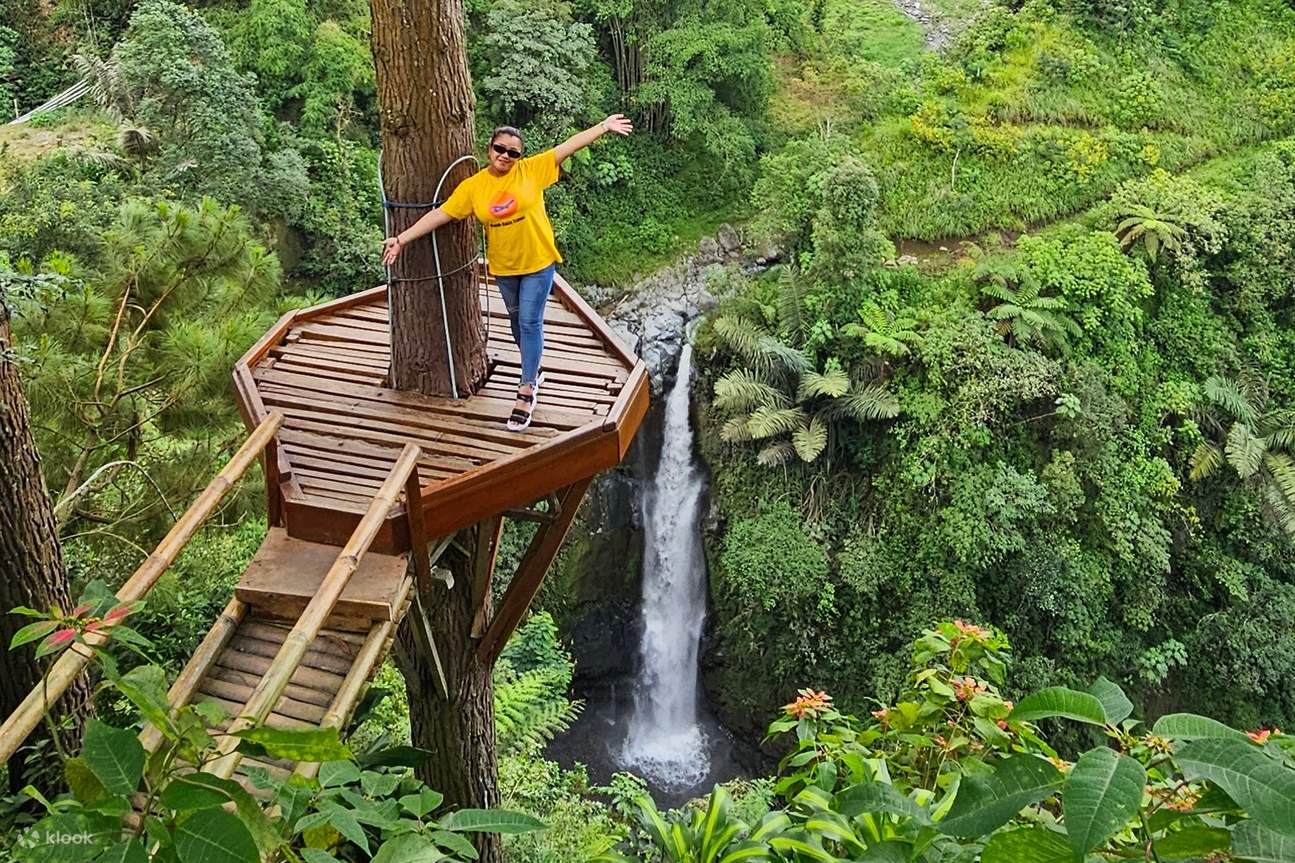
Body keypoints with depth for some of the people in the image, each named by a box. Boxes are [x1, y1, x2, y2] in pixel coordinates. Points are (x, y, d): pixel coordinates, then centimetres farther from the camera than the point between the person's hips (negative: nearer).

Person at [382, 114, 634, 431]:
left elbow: (568, 145, -12)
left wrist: (604, 126, -16)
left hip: (537, 262, -3)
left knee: (530, 322, -3)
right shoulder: (472, 186, -6)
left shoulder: (532, 169, -10)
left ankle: (527, 392, 1)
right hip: (503, 266, 3)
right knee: (517, 320, 18)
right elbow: (440, 214, -6)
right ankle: (533, 371, 40)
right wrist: (402, 238, -10)